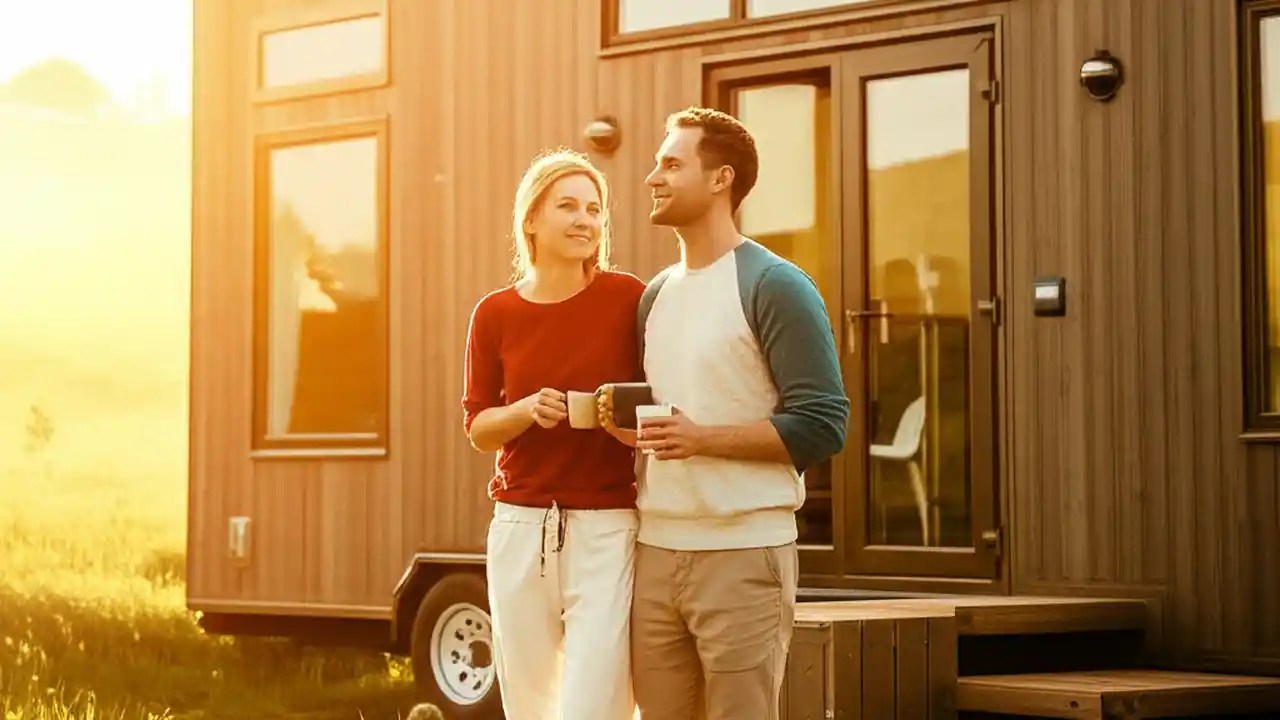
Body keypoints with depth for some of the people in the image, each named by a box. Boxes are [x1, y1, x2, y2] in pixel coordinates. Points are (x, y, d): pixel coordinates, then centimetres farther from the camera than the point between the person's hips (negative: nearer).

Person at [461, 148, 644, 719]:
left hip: (606, 528, -2)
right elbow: (478, 428, 7)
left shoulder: (628, 298, -2)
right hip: (519, 527, 3)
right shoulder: (495, 314, 4)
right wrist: (527, 410, -13)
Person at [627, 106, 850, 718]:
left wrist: (703, 438, -18)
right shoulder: (656, 294, 17)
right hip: (655, 552, 6)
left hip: (743, 554, -6)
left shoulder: (775, 288, -5)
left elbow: (821, 426, -12)